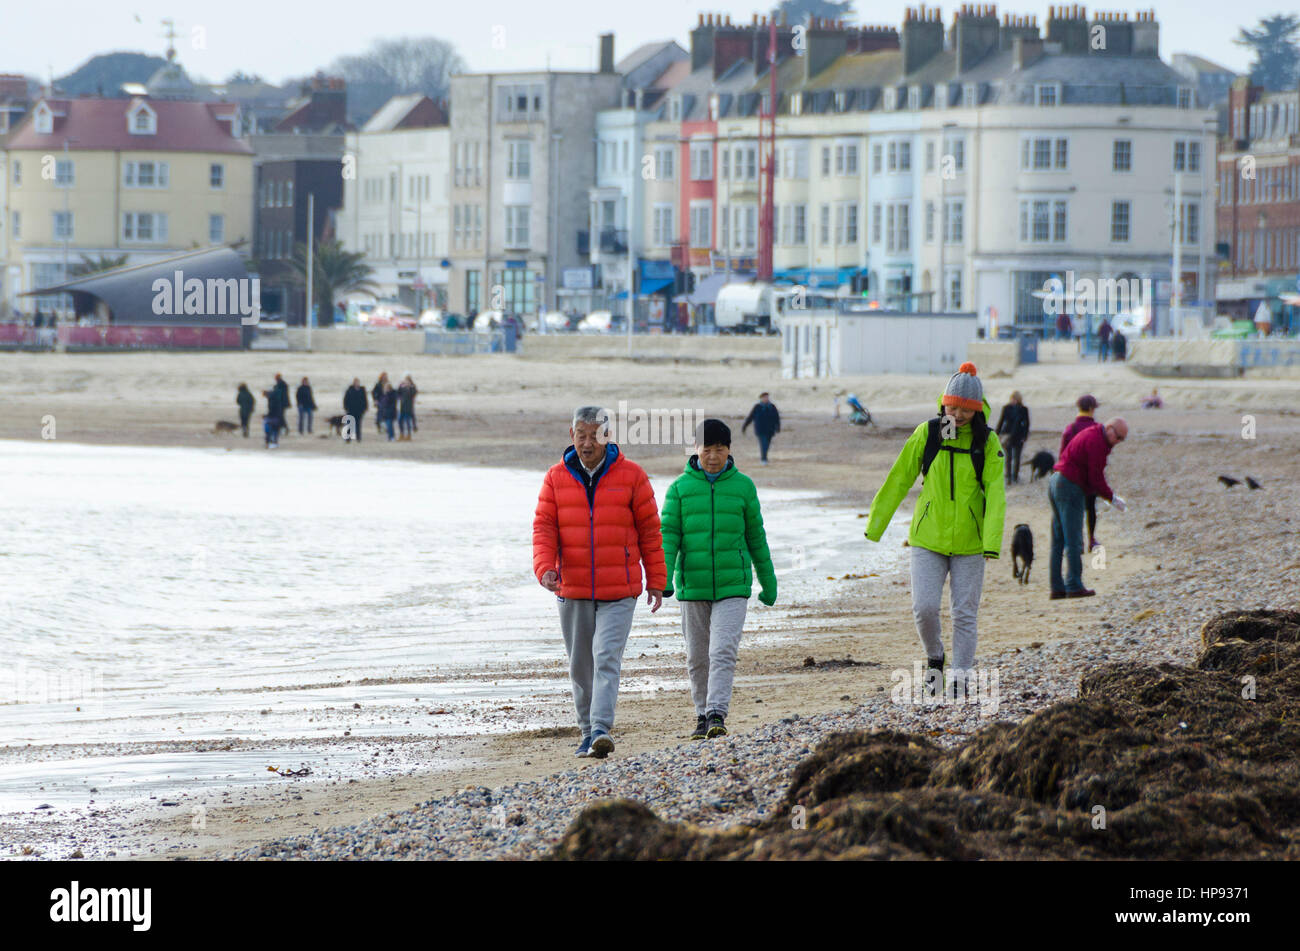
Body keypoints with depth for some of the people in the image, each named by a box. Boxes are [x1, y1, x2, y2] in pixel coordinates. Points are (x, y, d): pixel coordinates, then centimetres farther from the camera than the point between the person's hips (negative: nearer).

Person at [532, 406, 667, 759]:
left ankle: (602, 730, -23)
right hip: (572, 590, 3)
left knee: (606, 659, -16)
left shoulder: (631, 476, 0)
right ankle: (588, 733, 20)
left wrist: (657, 581, 4)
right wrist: (545, 567, -17)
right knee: (580, 665, 9)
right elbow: (544, 527, 1)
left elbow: (649, 530, 4)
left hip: (619, 592, -3)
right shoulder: (556, 478, 5)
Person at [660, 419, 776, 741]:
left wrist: (768, 582, 15)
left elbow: (756, 536, 11)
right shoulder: (680, 488, 4)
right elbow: (668, 534, -1)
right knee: (697, 657, 9)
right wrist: (663, 578, -14)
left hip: (733, 584, -1)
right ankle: (702, 716, 22)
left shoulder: (743, 486, 5)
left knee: (723, 651, -15)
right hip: (693, 583, 1)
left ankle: (717, 714, -19)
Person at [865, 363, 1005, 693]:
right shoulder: (927, 433, -2)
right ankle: (934, 659, 18)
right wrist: (875, 525, 8)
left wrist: (992, 542, -21)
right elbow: (899, 479, 5)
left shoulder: (987, 442, -4)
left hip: (969, 542, 0)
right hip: (928, 538, 0)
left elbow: (995, 493, -9)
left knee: (965, 612, 3)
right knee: (924, 607, -8)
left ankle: (961, 674, 13)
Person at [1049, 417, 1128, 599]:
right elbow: (1096, 479, -15)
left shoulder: (1089, 434, 18)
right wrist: (1112, 498, -4)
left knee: (1058, 541, 9)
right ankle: (1074, 586, -4)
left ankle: (1057, 587, 11)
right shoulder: (1096, 442, -14)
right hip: (1070, 488, -10)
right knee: (1074, 541, -5)